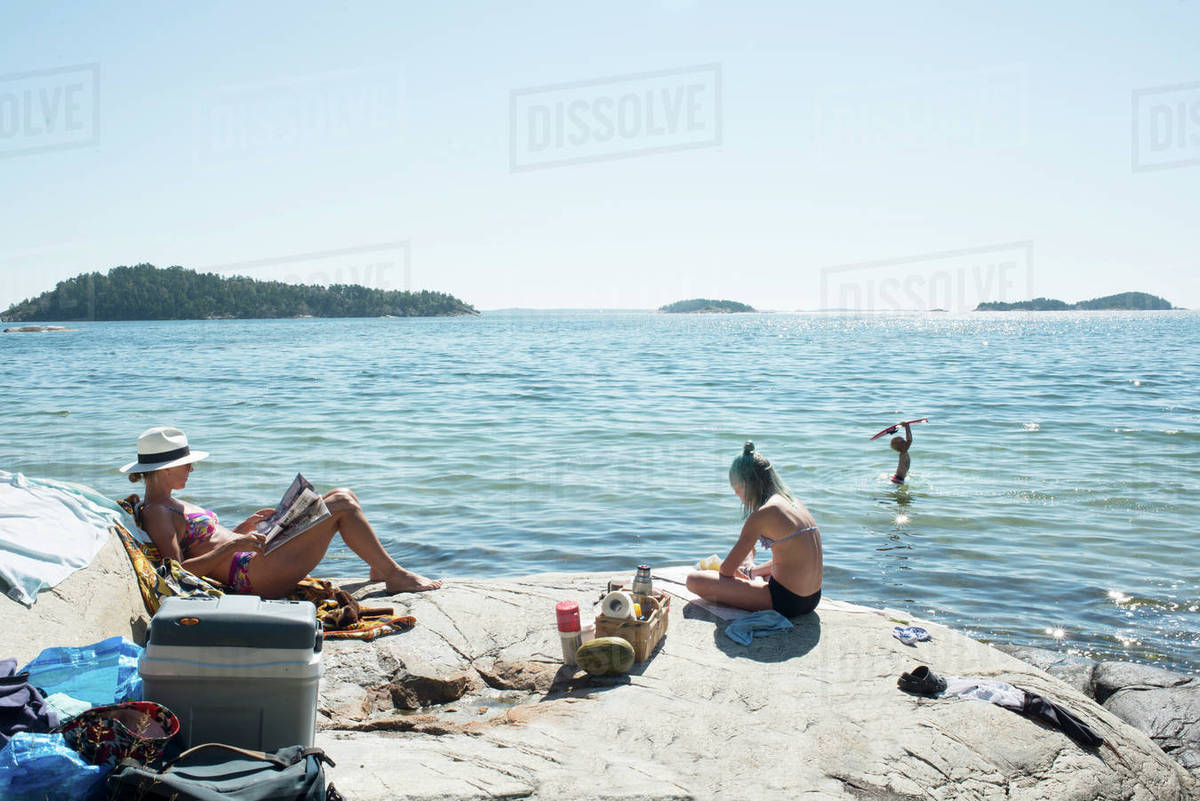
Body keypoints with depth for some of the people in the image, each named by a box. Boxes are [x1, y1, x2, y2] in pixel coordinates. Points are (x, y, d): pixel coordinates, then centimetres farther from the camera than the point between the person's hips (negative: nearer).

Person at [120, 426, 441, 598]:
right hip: (253, 576, -11)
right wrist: (234, 545, -24)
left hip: (257, 562, 11)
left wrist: (244, 527, 11)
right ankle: (394, 575, -1)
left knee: (342, 497, 7)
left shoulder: (171, 505, 19)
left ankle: (380, 568, 10)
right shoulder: (156, 513, -11)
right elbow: (178, 570, -22)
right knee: (342, 507, -11)